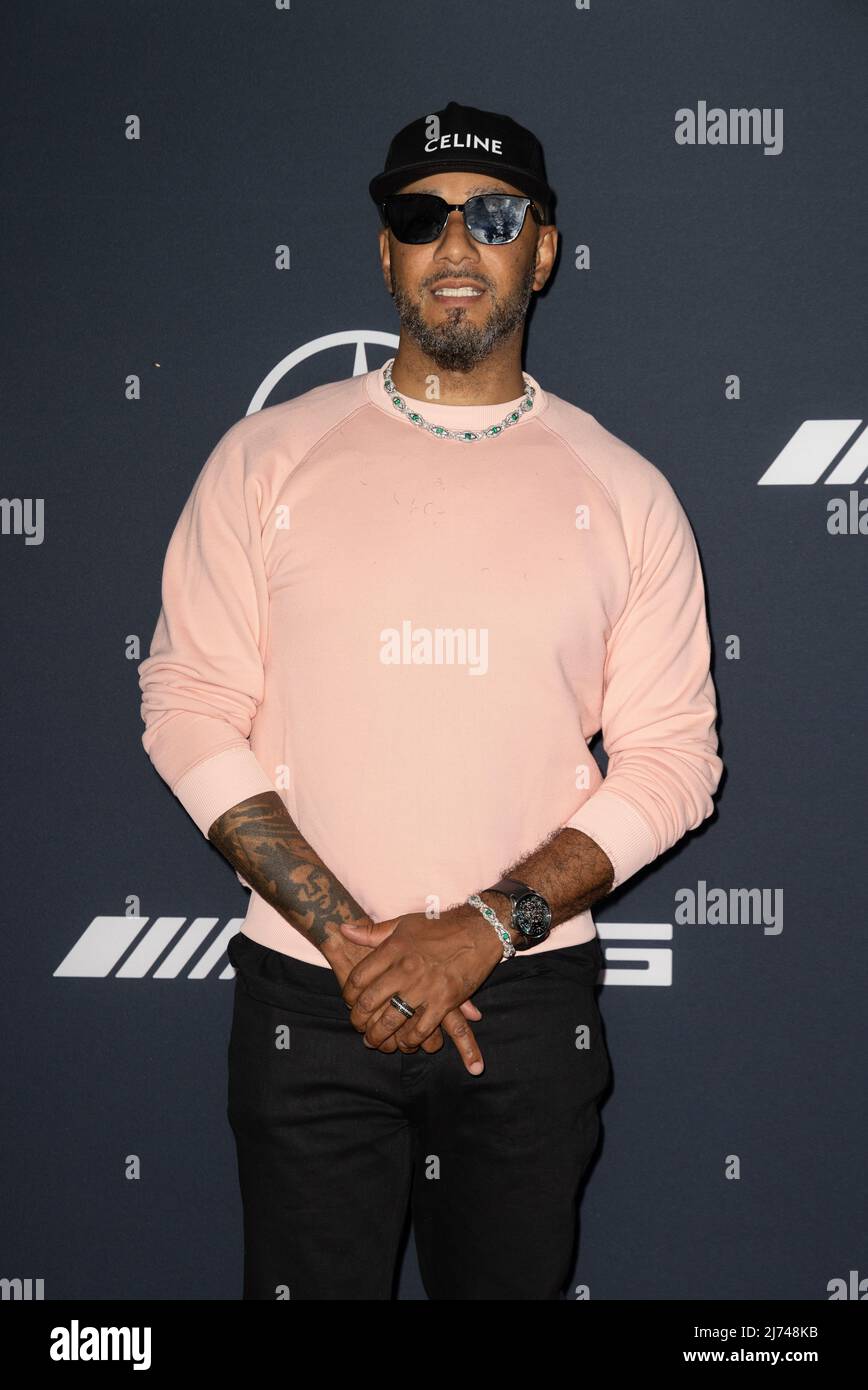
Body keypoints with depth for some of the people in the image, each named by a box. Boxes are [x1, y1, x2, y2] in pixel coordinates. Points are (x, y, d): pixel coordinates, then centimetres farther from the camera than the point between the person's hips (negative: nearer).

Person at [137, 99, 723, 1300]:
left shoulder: (623, 492, 2)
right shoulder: (267, 458, 1)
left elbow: (672, 761, -1)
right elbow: (188, 712, -3)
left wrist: (485, 929, -13)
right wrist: (346, 936, -12)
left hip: (533, 998, 1)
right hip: (306, 996, 0)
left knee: (513, 1281, 14)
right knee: (312, 1278, 8)